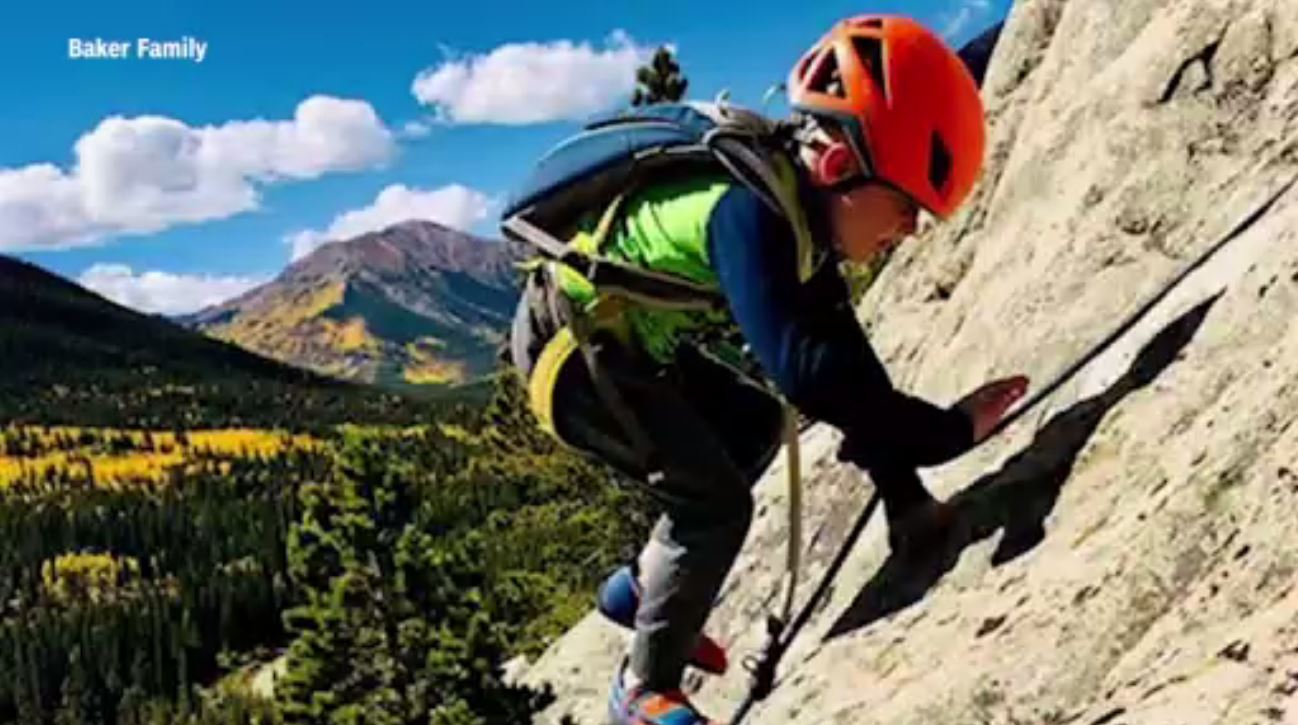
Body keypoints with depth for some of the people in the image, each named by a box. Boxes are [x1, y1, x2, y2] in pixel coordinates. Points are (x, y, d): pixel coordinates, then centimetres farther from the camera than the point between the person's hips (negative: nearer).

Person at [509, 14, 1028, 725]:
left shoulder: (797, 211, -4)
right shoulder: (747, 210, -34)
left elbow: (843, 355, -3)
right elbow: (800, 366, -42)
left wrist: (903, 491, -6)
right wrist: (947, 431, -36)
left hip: (631, 338, 10)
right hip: (569, 342, -10)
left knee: (753, 426, 19)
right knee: (715, 501, -12)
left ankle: (647, 586, 29)